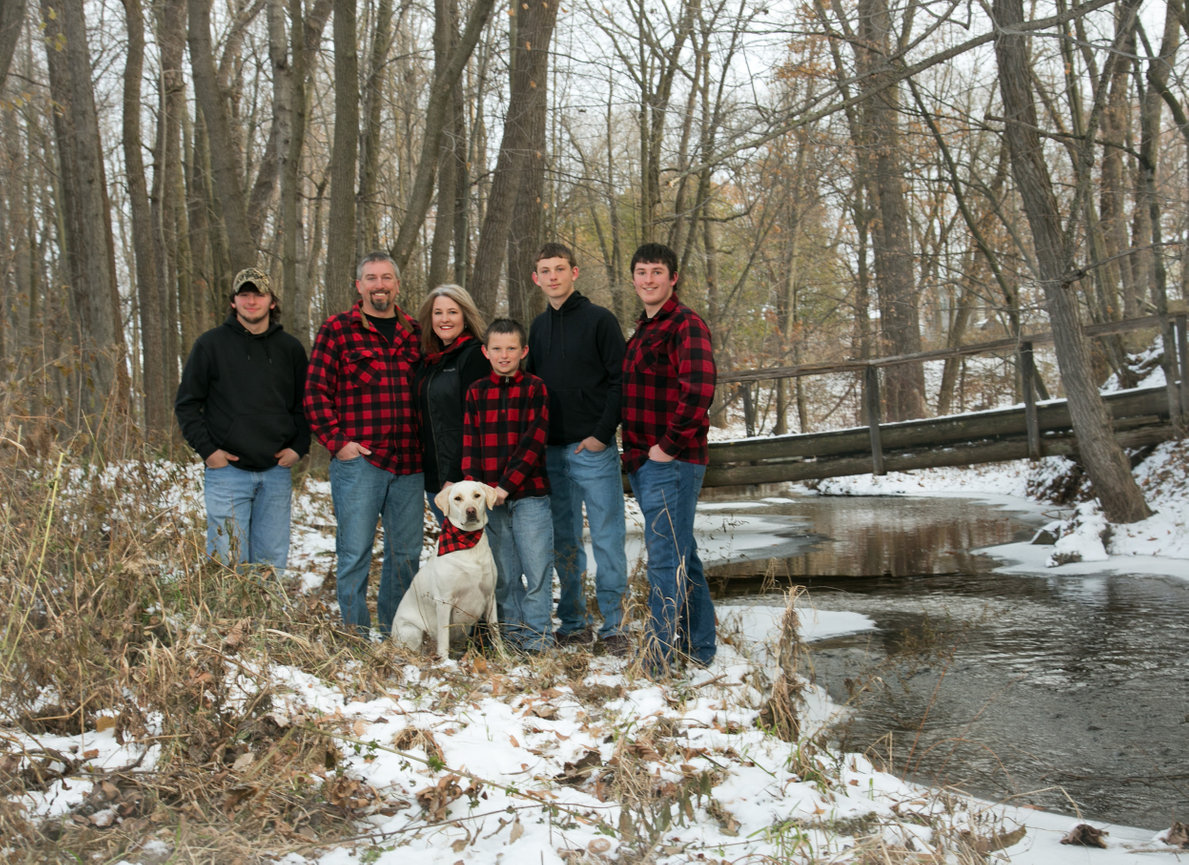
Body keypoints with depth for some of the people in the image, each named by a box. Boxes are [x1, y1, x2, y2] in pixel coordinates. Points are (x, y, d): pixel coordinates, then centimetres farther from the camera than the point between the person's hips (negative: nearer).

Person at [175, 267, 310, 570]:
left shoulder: (290, 348, 9)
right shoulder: (211, 345, 1)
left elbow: (305, 404, 17)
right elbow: (186, 404, 4)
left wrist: (299, 447, 2)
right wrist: (207, 449, -7)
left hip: (277, 472, 3)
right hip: (227, 470, -3)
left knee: (273, 562, 7)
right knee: (228, 564, -4)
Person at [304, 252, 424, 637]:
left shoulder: (414, 333, 14)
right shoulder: (337, 329, 1)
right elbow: (316, 392, -2)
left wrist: (425, 440, 11)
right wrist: (337, 442, -9)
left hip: (409, 463, 4)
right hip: (358, 460, -4)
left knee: (406, 553, 9)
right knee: (355, 553, -2)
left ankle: (394, 635, 21)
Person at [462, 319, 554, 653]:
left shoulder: (535, 388, 0)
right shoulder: (476, 391, 10)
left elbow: (534, 441, -8)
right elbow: (469, 445, 6)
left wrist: (506, 485, -14)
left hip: (529, 493, -3)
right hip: (489, 497, 3)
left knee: (537, 569, -3)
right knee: (503, 573, 8)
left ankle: (537, 636, 4)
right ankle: (512, 633, 18)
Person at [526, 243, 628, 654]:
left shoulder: (599, 319, -4)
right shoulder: (538, 327, 14)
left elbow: (621, 381, -8)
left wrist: (602, 433, -14)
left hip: (593, 450, -6)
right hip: (551, 451, 6)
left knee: (606, 539, -2)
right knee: (564, 542, 10)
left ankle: (613, 625, 5)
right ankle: (573, 623, 19)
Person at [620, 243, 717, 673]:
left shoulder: (686, 325, -12)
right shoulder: (643, 329, 19)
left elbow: (699, 390, -24)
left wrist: (669, 446, -19)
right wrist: (634, 449, 15)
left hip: (671, 464, -10)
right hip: (642, 462, 10)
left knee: (666, 561, -7)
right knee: (682, 556, 16)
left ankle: (655, 663, -3)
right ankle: (700, 647, 26)